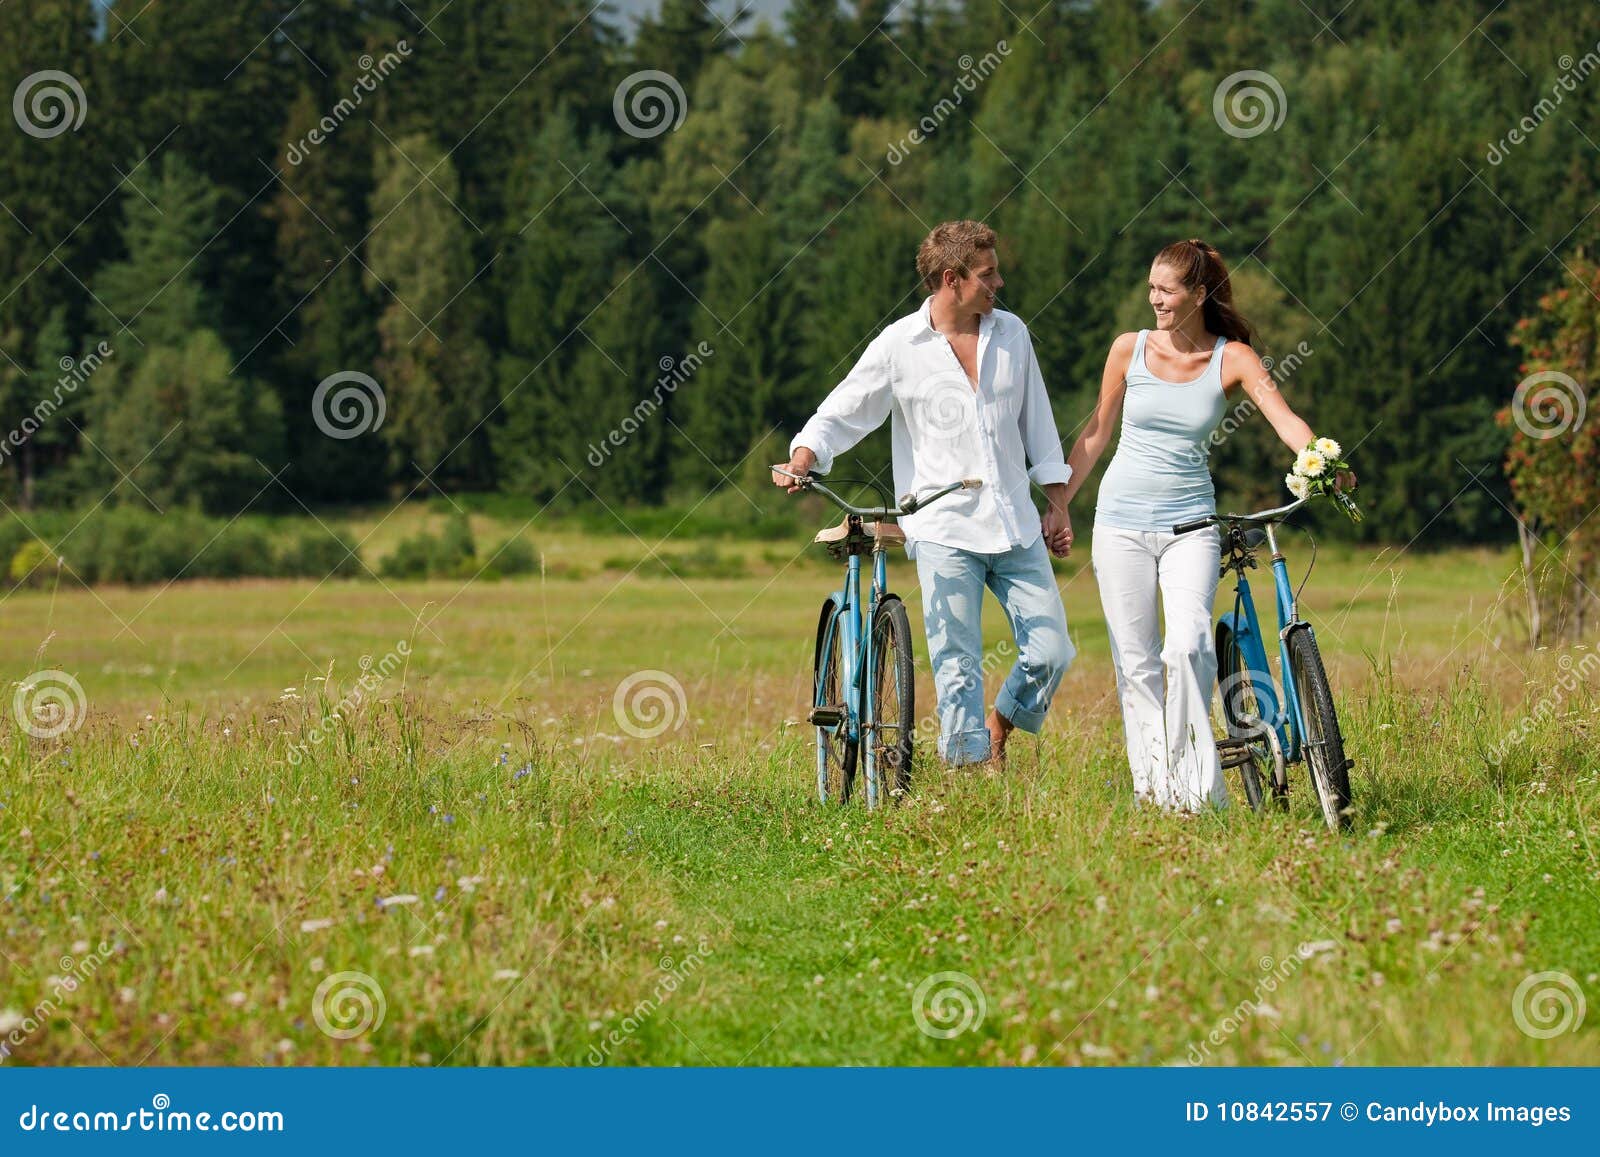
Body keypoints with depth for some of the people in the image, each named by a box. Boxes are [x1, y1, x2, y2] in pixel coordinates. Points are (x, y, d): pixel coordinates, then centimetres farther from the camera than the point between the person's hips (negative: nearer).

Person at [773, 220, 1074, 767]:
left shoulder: (1010, 333, 9)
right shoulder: (899, 345, -3)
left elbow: (1036, 420, 17)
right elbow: (841, 413, 1)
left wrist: (1057, 504, 14)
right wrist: (803, 457, -19)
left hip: (1017, 528, 4)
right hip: (943, 529, -4)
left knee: (1051, 652, -1)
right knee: (958, 671, -6)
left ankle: (999, 727, 26)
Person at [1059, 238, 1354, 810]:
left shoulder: (1232, 358, -3)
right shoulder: (1129, 349, 2)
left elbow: (1285, 418, -15)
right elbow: (1097, 431, 11)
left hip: (1190, 525, -1)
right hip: (1122, 521, 2)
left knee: (1188, 646, -20)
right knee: (1136, 661, 0)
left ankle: (1195, 783, -8)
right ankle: (1152, 789, 6)